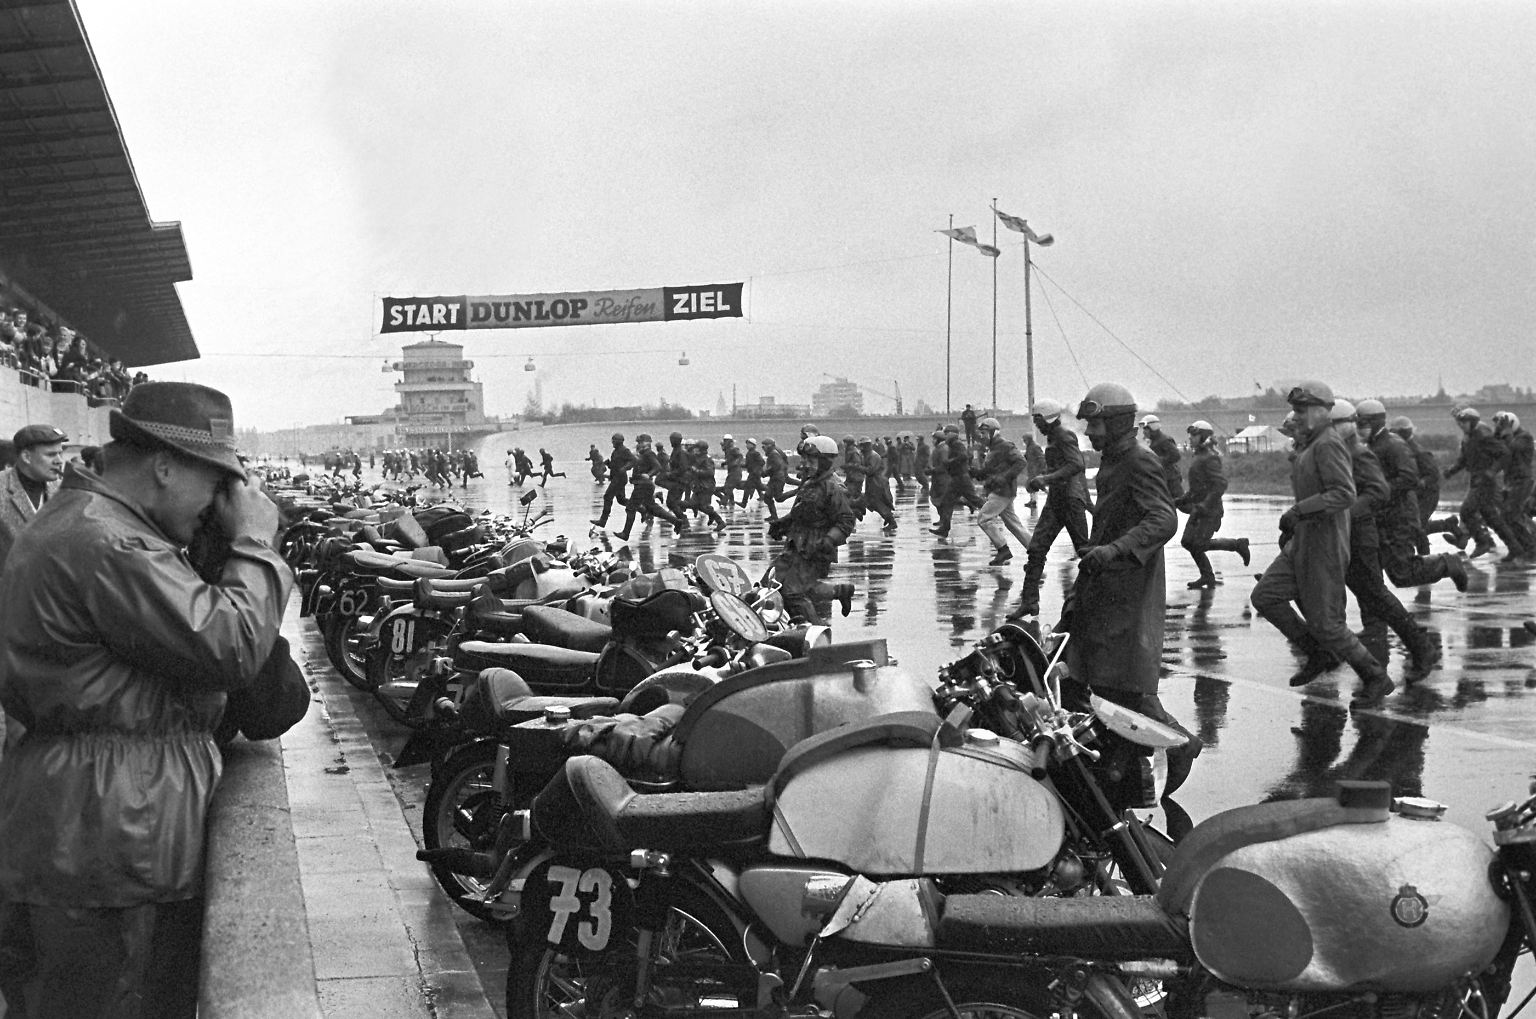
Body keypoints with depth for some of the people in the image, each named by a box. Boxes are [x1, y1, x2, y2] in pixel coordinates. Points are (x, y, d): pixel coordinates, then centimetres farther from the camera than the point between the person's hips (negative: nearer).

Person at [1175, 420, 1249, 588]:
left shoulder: (1210, 458, -17)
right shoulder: (1198, 457, 13)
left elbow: (1221, 484, -25)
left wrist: (1204, 505, -26)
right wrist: (1183, 499, 13)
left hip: (1210, 510, -9)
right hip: (1199, 510, 9)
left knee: (1199, 544, -9)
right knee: (1188, 542, 7)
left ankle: (1238, 544, 7)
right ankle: (1207, 577, 17)